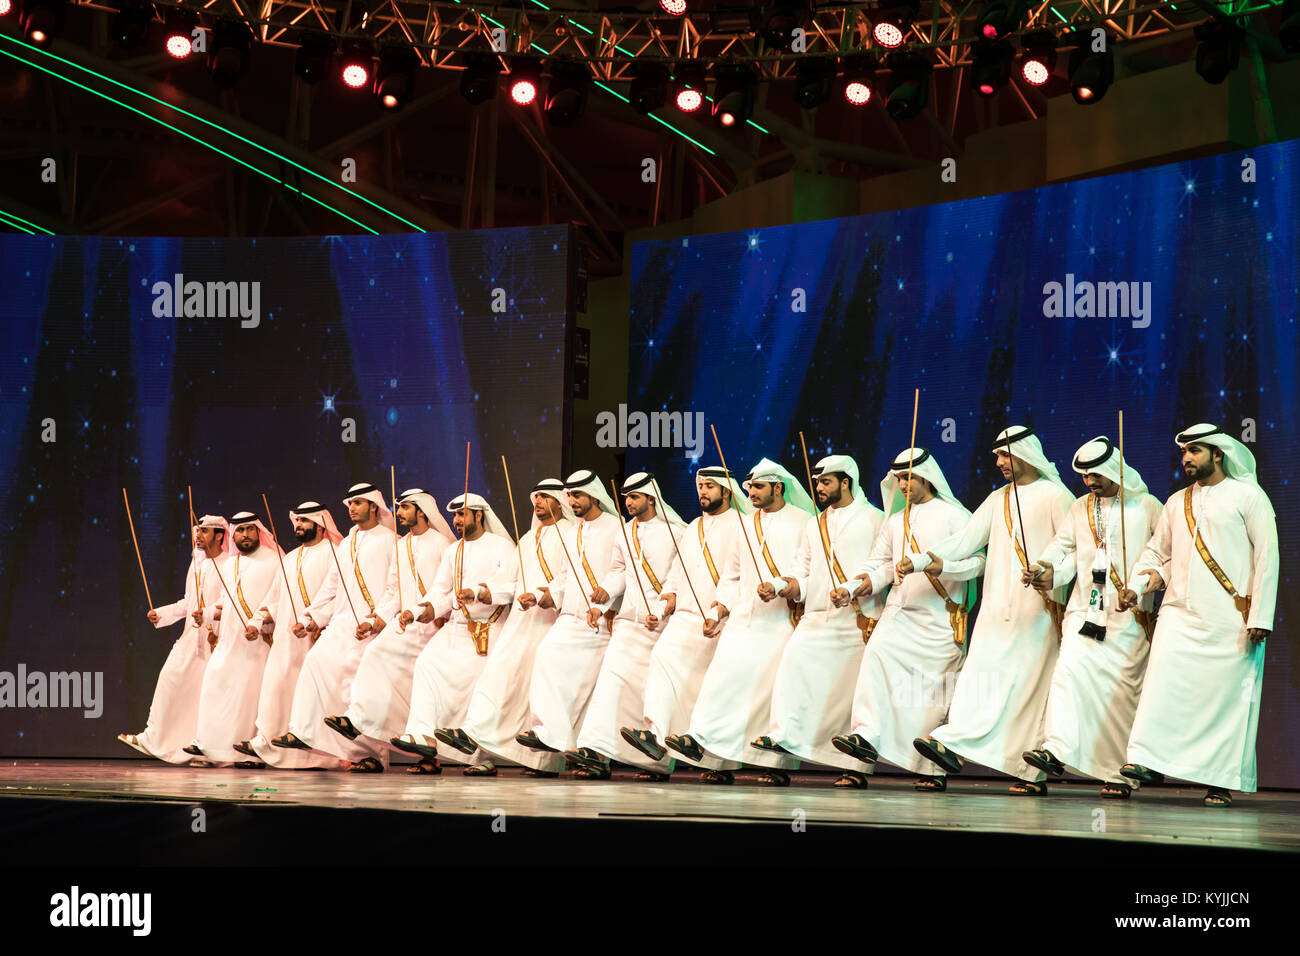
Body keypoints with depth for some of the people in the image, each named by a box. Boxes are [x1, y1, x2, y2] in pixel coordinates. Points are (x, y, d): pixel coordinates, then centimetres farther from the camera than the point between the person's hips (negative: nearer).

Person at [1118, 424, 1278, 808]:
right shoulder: (1176, 502, 17)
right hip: (1180, 614, 4)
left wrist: (1260, 617, -9)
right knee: (1162, 682, -14)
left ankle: (1221, 782, 2)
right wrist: (1138, 584, 4)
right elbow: (1156, 552, 26)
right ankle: (1149, 760, -17)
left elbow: (1267, 557, -2)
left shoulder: (1247, 496, 3)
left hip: (1229, 622, -4)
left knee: (1226, 696, -4)